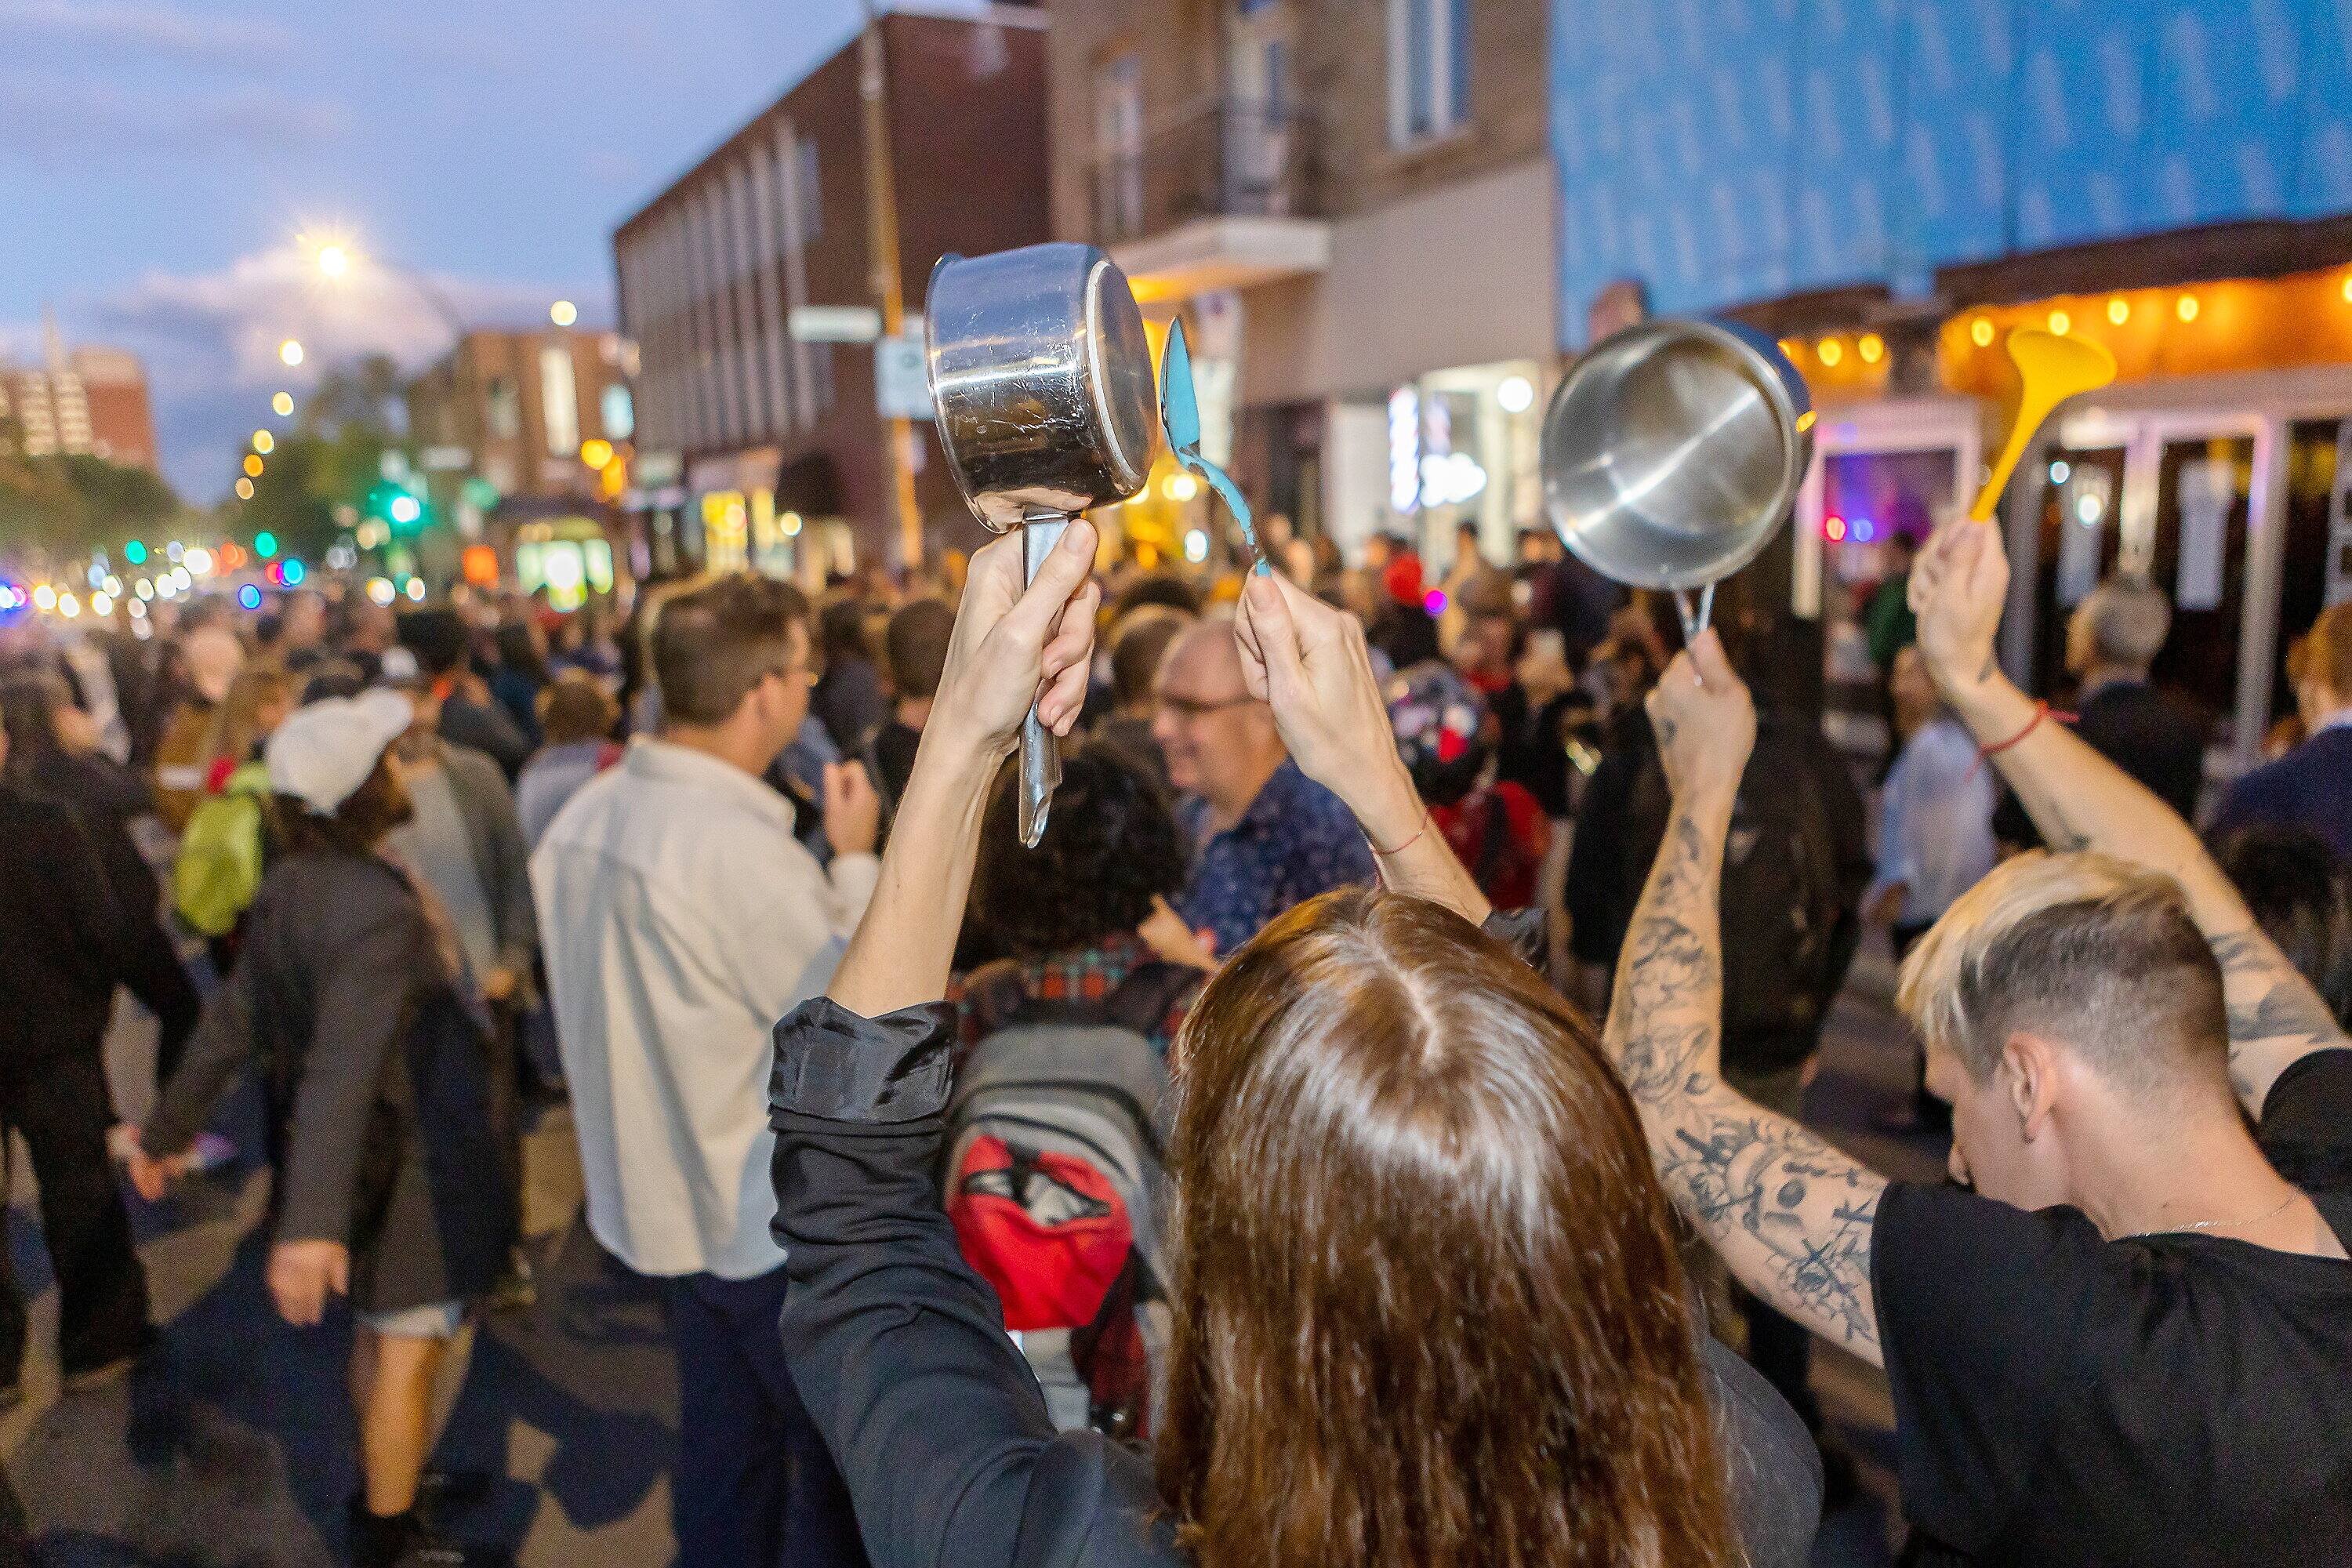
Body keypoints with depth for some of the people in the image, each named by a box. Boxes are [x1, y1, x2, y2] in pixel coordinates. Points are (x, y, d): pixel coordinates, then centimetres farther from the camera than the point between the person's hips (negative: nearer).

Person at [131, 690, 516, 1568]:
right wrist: (313, 1221, -44)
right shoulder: (382, 909, -29)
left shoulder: (290, 888, -1)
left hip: (364, 1152, 9)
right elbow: (343, 1067, -39)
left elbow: (230, 1021, 7)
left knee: (378, 1332, 26)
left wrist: (167, 1128, 18)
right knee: (409, 1353, 7)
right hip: (410, 1162, -9)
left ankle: (385, 1489, 45)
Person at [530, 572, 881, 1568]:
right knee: (843, 1456, 12)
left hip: (667, 1194, 8)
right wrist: (856, 861, -13)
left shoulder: (587, 816, 0)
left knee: (725, 1452, 23)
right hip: (777, 1214, -8)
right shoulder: (746, 848, -29)